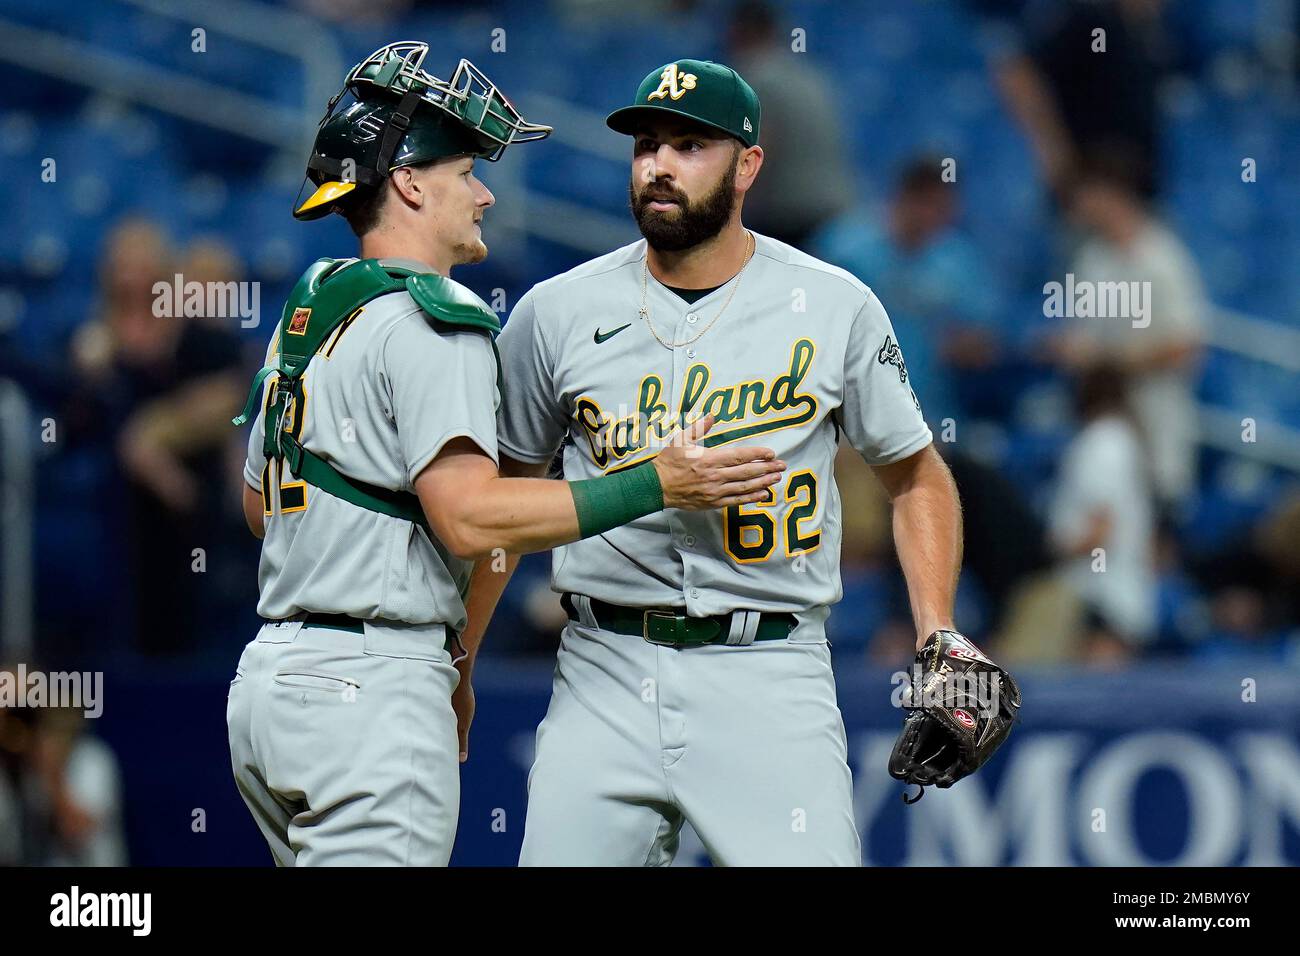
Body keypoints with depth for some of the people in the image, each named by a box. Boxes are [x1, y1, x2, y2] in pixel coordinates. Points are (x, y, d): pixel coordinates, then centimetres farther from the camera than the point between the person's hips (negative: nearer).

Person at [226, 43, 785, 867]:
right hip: (369, 684, -10)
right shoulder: (430, 320, -11)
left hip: (272, 674, 10)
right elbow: (470, 517, -21)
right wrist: (658, 486, -19)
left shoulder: (308, 312, 19)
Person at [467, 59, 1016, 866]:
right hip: (605, 672, 2)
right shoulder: (558, 314, 6)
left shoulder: (836, 307, 3)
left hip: (768, 672, -2)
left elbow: (916, 475, 12)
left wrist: (939, 641, -1)